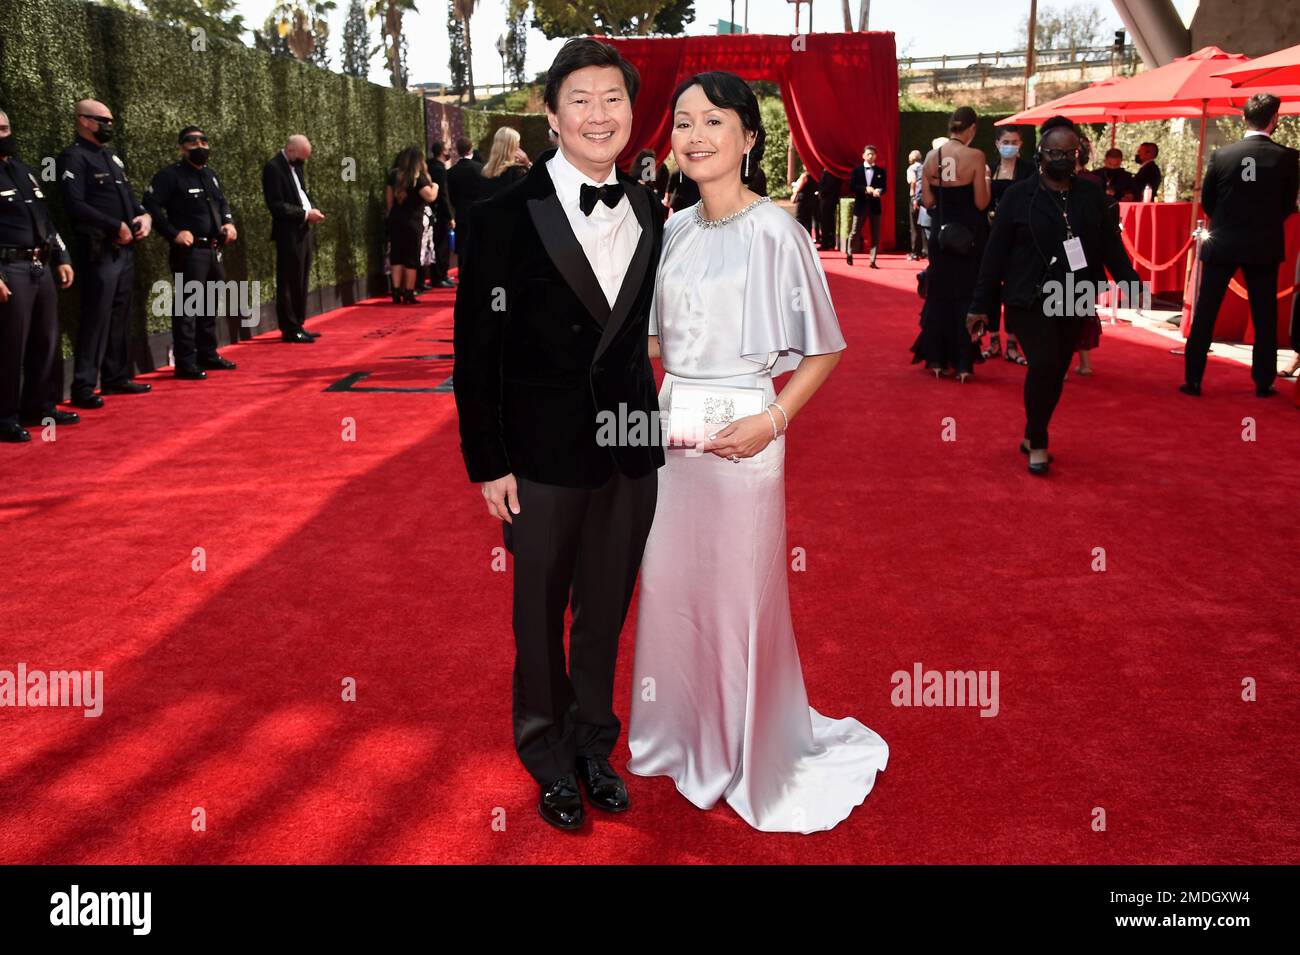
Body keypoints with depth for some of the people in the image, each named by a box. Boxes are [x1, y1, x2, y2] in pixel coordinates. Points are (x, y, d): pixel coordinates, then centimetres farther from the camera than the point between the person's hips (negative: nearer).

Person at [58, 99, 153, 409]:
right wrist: (117, 226, -18)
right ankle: (83, 387, -4)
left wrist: (144, 216, 1)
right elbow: (76, 206, -18)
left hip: (126, 248, 8)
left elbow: (129, 196, 22)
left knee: (120, 315, 13)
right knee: (96, 317, -8)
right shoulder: (74, 158, -8)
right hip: (99, 251, -8)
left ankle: (116, 377, 23)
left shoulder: (112, 157, 19)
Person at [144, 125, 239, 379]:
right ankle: (185, 363, -6)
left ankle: (207, 355, 28)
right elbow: (150, 205, -17)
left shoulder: (209, 174, 16)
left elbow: (222, 202, 28)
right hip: (189, 250, -8)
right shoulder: (171, 175, -9)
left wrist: (229, 223, 9)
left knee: (209, 303, 16)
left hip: (213, 250, 8)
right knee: (188, 305, -8)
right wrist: (174, 233, -21)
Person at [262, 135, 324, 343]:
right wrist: (305, 214, -16)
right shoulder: (273, 168, -13)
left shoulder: (296, 165, 14)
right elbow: (276, 206, -18)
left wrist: (312, 210, 4)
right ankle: (289, 330, 2)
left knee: (302, 282, 13)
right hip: (289, 234, -9)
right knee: (289, 283, -3)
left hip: (303, 231, 9)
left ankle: (298, 325, 21)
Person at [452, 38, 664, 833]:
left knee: (607, 610, 15)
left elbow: (643, 327, 9)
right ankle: (550, 759, 31)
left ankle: (594, 744, 35)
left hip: (631, 447, 4)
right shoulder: (507, 216, -9)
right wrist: (487, 462, -10)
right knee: (541, 613, 11)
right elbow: (477, 349, -9)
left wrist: (655, 422, 4)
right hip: (544, 453, -4)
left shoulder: (650, 213, 5)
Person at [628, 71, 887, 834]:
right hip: (671, 427, 6)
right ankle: (682, 737, 35)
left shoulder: (774, 231, -11)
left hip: (738, 437, -6)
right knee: (668, 586, 14)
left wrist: (772, 422, -17)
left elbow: (823, 349, -8)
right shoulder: (676, 229, 7)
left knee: (737, 596, 6)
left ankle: (747, 759, 26)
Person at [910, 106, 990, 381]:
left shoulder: (932, 157, -1)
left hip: (941, 232, 4)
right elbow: (981, 202, -12)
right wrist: (986, 178, 4)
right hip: (969, 234, -4)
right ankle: (961, 363, 8)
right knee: (967, 296, 6)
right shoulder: (975, 156, -13)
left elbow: (928, 201, 1)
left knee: (939, 294, 15)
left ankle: (936, 359, 19)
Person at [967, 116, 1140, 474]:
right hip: (1030, 300, -4)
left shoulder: (1091, 194, 5)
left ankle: (1032, 437, 27)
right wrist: (979, 305, -5)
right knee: (1044, 365, -15)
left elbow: (1110, 244, 6)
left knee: (1057, 372, 8)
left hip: (1074, 303, 4)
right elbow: (996, 252, -4)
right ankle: (1038, 443, 3)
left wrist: (1131, 285, -6)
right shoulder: (1019, 195, -3)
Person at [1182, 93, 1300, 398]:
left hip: (1221, 245, 0)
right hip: (1265, 247, 0)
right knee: (1265, 317, 10)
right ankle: (1263, 383, 13)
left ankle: (1193, 379, 4)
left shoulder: (1222, 155, -6)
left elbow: (1206, 201, 2)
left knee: (1204, 314, 5)